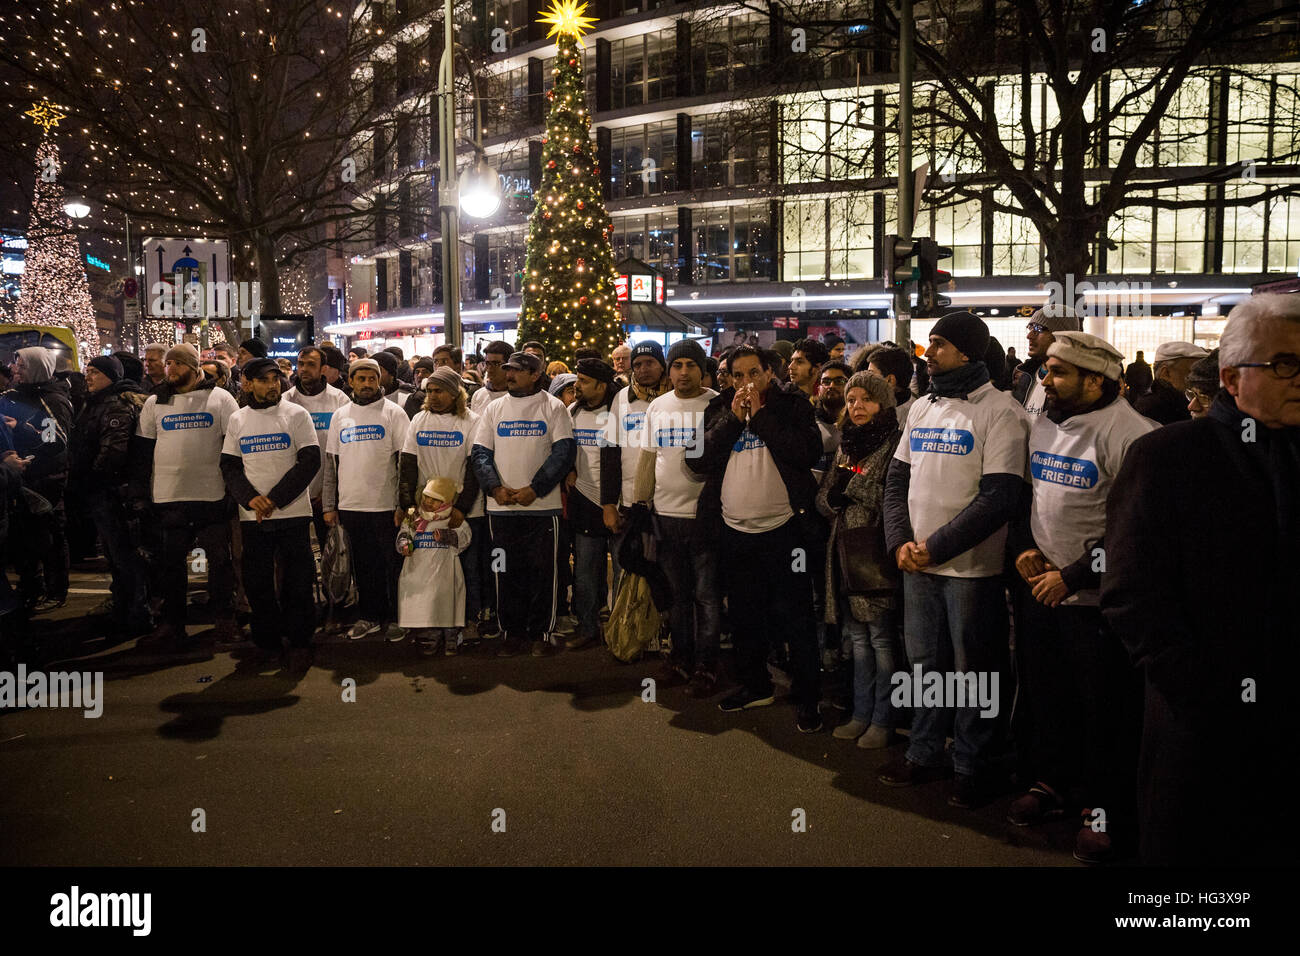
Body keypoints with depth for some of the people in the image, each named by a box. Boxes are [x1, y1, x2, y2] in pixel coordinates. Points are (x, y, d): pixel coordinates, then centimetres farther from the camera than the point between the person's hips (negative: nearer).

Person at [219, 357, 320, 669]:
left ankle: (299, 643, 10)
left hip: (292, 512, -3)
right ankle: (268, 642, 20)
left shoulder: (296, 414, -1)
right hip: (252, 516, 3)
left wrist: (275, 498, -13)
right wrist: (250, 498, -10)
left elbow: (310, 461, -7)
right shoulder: (237, 420, 9)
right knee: (257, 582, 7)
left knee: (297, 582, -1)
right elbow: (229, 466, 8)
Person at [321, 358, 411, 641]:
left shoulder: (393, 413, -1)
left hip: (385, 504, -4)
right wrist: (329, 505, 7)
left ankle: (392, 618, 14)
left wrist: (403, 504, -11)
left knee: (389, 563, 2)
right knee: (362, 564, 11)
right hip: (350, 504, 4)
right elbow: (331, 463, 13)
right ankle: (369, 616, 22)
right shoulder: (340, 415, 11)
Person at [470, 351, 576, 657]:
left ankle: (540, 634, 14)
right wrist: (495, 488, -8)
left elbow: (564, 451, -7)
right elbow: (480, 452, 8)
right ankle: (512, 632, 18)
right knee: (507, 572, 7)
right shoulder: (495, 408, 12)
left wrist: (534, 489, -14)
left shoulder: (553, 407, 1)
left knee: (542, 571, 2)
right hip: (501, 507, 3)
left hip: (542, 506, -3)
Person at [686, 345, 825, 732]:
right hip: (735, 530, 5)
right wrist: (734, 418, -12)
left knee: (796, 617, 0)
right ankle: (755, 685, 34)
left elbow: (808, 453, -20)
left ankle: (807, 699, 12)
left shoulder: (791, 405, -3)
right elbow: (697, 460, -5)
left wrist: (760, 415, -17)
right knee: (744, 614, 17)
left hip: (783, 529, -4)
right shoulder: (719, 410, 7)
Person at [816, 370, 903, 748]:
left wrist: (854, 484, -12)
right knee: (858, 636, 14)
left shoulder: (896, 445, -7)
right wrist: (836, 495, -7)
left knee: (881, 637, 0)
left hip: (877, 552, -7)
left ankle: (883, 721, 11)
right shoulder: (846, 445, 15)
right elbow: (823, 497, 14)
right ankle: (861, 714, 23)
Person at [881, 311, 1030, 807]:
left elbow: (1000, 496, -16)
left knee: (973, 671, 6)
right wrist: (900, 542, -3)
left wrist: (937, 546, -17)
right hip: (917, 563, 6)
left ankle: (971, 765, 21)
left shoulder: (1000, 411, -10)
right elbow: (897, 478, 12)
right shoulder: (922, 407, 11)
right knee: (925, 662, 15)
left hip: (971, 566, -6)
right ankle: (923, 752, 30)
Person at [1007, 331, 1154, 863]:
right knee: (1043, 693, 18)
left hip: (1094, 599, -7)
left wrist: (1073, 577, -18)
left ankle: (1106, 806, 24)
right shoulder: (1042, 425, 7)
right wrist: (1021, 546, 0)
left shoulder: (1129, 434, -17)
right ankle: (1051, 781, 38)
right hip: (1037, 590, 7)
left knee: (1104, 708, 6)